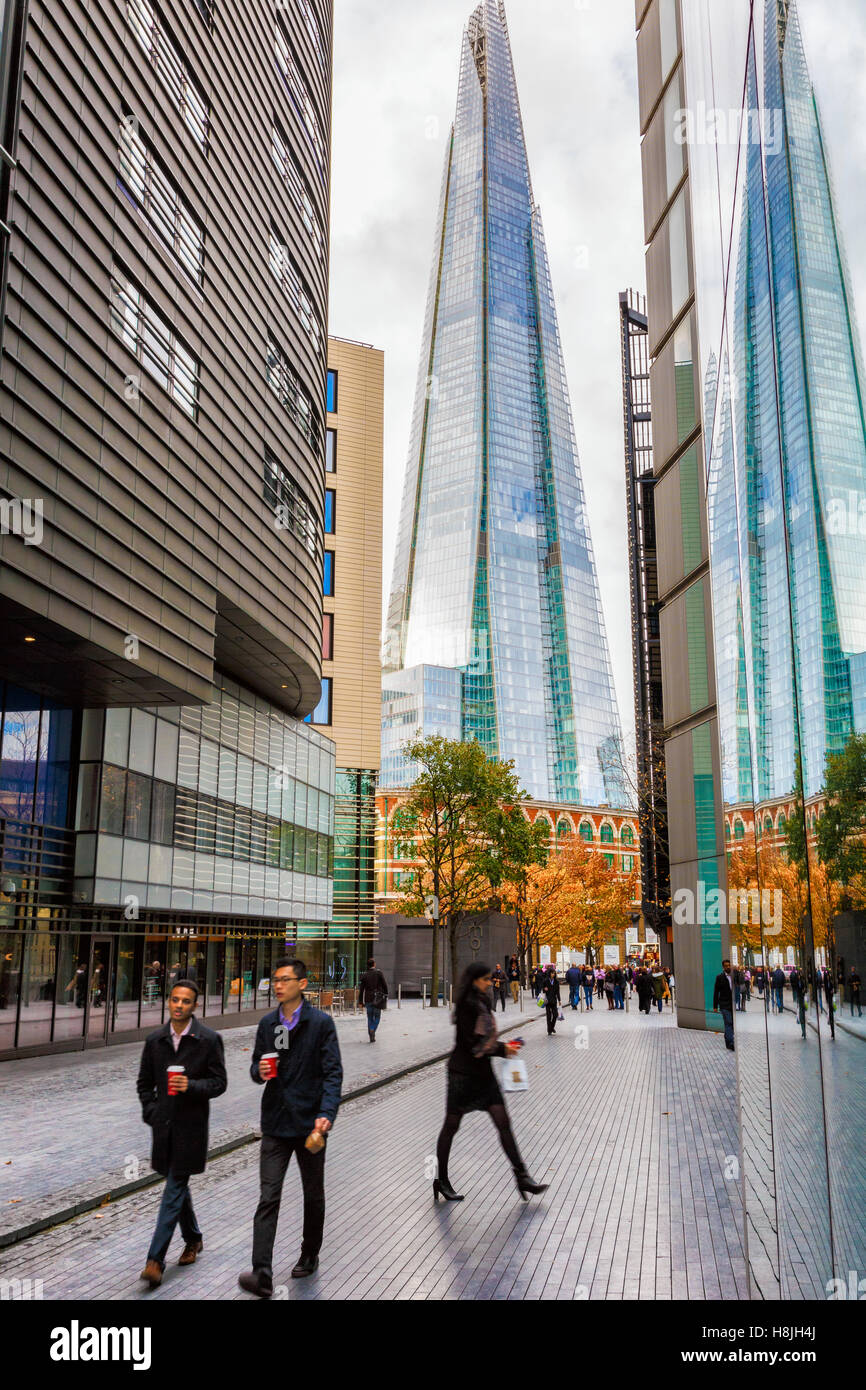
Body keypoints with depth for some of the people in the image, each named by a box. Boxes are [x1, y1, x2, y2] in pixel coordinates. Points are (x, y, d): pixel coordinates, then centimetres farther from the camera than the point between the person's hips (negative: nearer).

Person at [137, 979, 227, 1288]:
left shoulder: (209, 1040, -8)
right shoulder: (155, 1040, 4)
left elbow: (219, 1082, -6)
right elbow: (145, 1083, 13)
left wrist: (191, 1086, -22)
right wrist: (151, 1112, 1)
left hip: (191, 1126, -4)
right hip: (164, 1124, 5)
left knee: (174, 1188, -5)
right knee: (177, 1184, 16)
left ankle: (156, 1260, -3)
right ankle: (193, 1239, 36)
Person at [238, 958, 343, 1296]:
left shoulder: (321, 1023, -8)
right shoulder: (267, 1023, 6)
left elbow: (332, 1073, -11)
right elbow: (256, 1066, 15)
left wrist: (326, 1114, -22)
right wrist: (259, 1071, -10)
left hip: (309, 1124, -2)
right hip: (275, 1124, 3)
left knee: (313, 1195, 14)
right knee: (268, 1198, -5)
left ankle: (310, 1255, 33)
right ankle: (262, 1274, -6)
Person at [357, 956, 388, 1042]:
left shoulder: (364, 975, 2)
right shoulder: (379, 973, -3)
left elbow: (361, 989, 1)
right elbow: (385, 985, -3)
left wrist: (360, 1001, 5)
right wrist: (386, 996, 7)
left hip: (368, 999, 2)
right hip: (378, 999, -2)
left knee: (370, 1017, 11)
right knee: (377, 1016, 7)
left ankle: (371, 1036, 7)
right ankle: (373, 1030, -17)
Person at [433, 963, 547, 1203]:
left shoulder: (481, 1003, 11)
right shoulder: (467, 1005, -17)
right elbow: (471, 1043, -21)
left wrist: (504, 1047, 2)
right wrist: (502, 1049, -13)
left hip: (483, 1073, 8)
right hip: (463, 1073, -8)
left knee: (503, 1122, 3)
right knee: (451, 1126, 5)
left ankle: (522, 1176, 5)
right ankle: (441, 1180, 18)